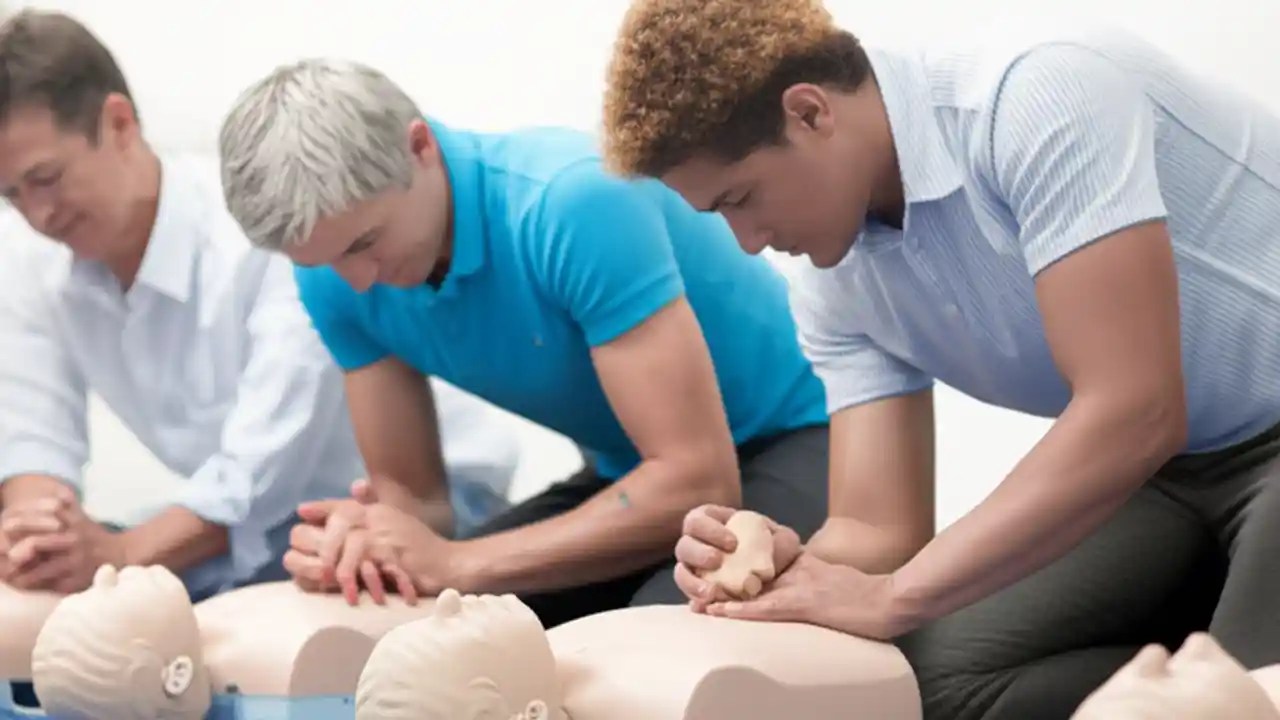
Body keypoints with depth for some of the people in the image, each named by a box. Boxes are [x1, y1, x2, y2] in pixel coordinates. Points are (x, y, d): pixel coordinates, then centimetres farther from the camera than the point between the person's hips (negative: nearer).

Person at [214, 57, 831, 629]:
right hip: (636, 478, 6)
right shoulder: (336, 270, -9)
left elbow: (696, 482, -33)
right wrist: (356, 539, -27)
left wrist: (457, 563, -33)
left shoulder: (575, 202, -31)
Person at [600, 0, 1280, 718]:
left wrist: (892, 596, -29)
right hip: (1178, 464, 7)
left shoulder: (1038, 98, -26)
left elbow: (1135, 414, -31)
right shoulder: (836, 282, -2)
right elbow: (881, 530, -2)